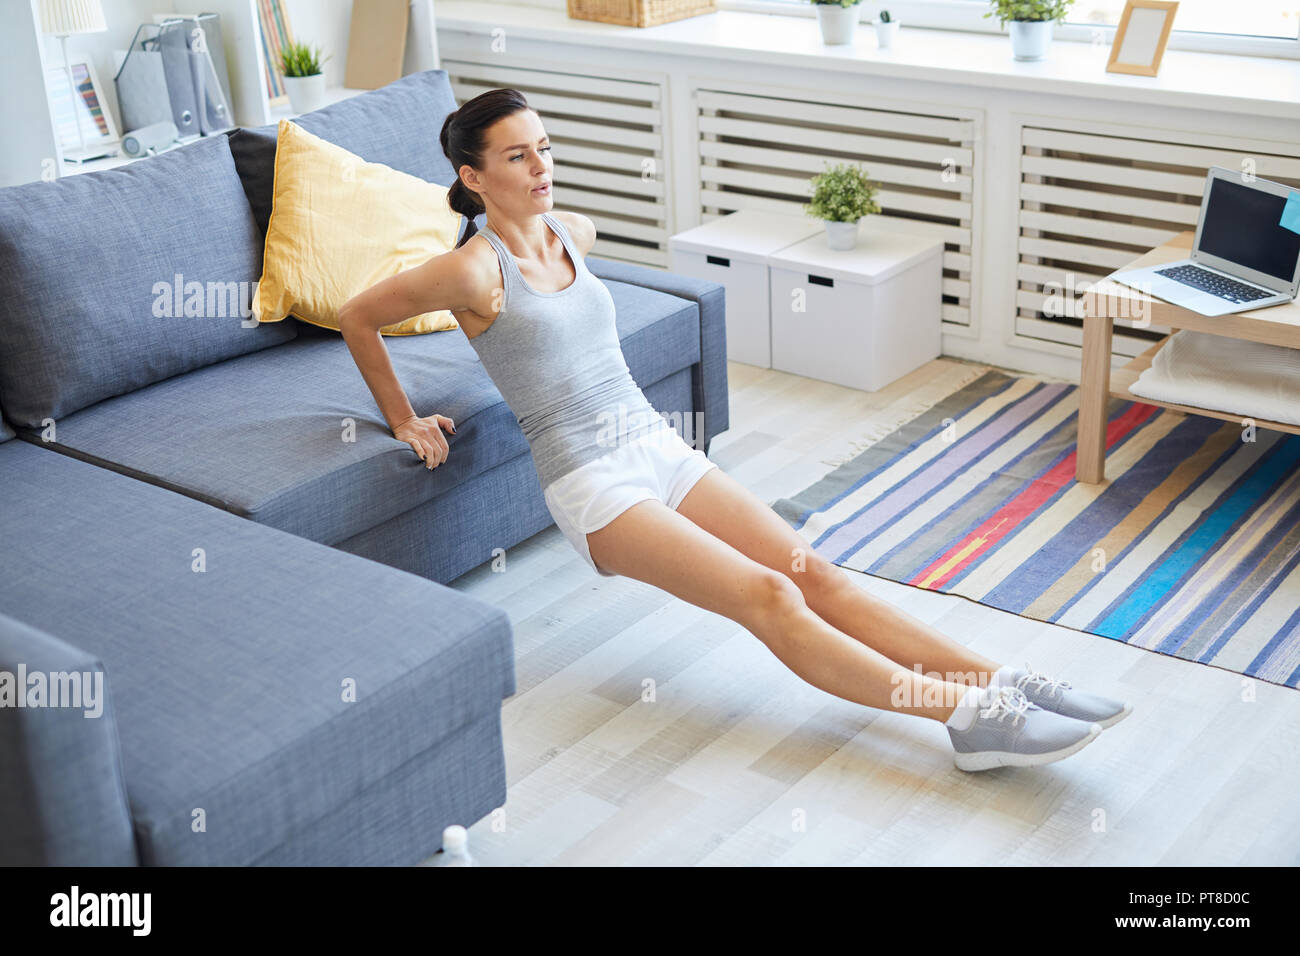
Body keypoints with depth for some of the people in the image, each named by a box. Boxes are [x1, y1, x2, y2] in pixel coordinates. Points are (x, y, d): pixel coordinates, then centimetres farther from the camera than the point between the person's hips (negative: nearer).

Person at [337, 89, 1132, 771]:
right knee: (769, 597, -22)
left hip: (661, 447, 7)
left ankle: (999, 683, -18)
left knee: (814, 572, -9)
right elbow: (357, 318, 0)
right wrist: (404, 421, 5)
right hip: (592, 484, -7)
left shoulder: (572, 233, 11)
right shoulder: (474, 270, -10)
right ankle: (968, 716, -30)